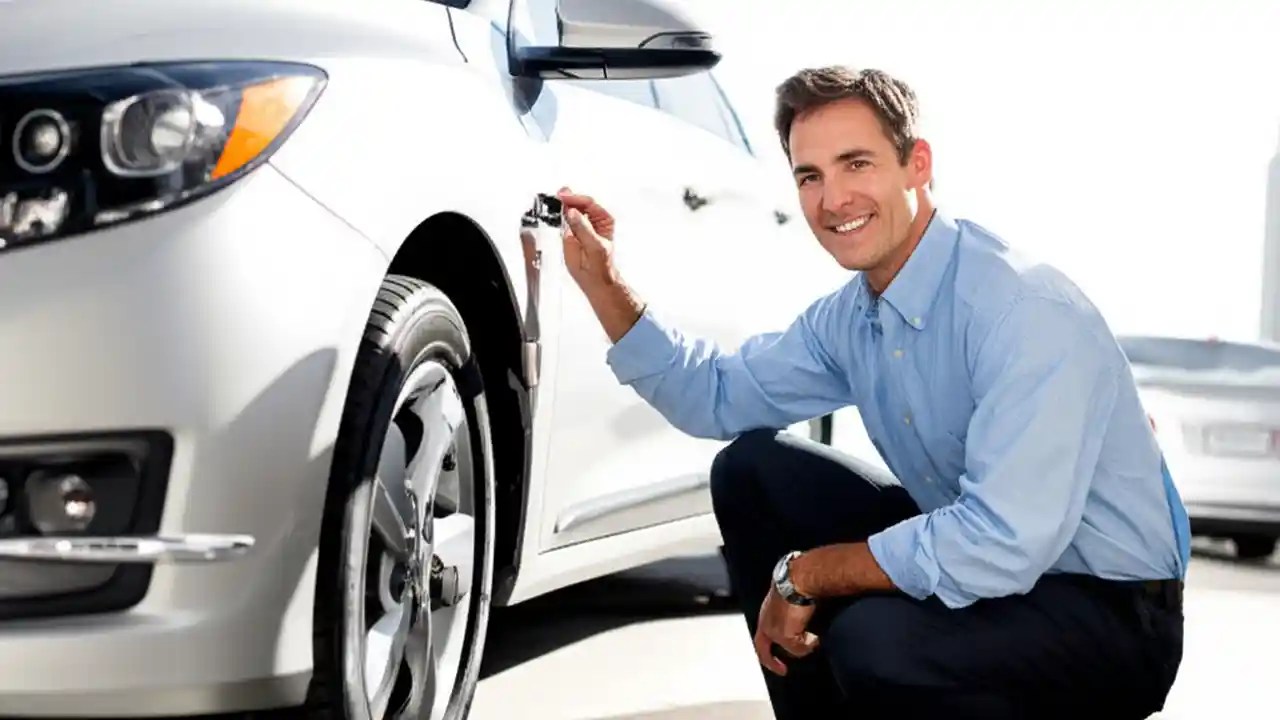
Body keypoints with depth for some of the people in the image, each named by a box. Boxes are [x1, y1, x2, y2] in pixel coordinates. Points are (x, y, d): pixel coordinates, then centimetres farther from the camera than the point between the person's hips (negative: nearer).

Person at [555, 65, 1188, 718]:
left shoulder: (1027, 313, -26)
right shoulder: (850, 316, 1)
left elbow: (1003, 546, -34)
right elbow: (716, 397, 15)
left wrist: (808, 573, -22)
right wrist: (603, 284, 2)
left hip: (1111, 614, -8)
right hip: (975, 563, 8)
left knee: (873, 637, -34)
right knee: (749, 470, 6)